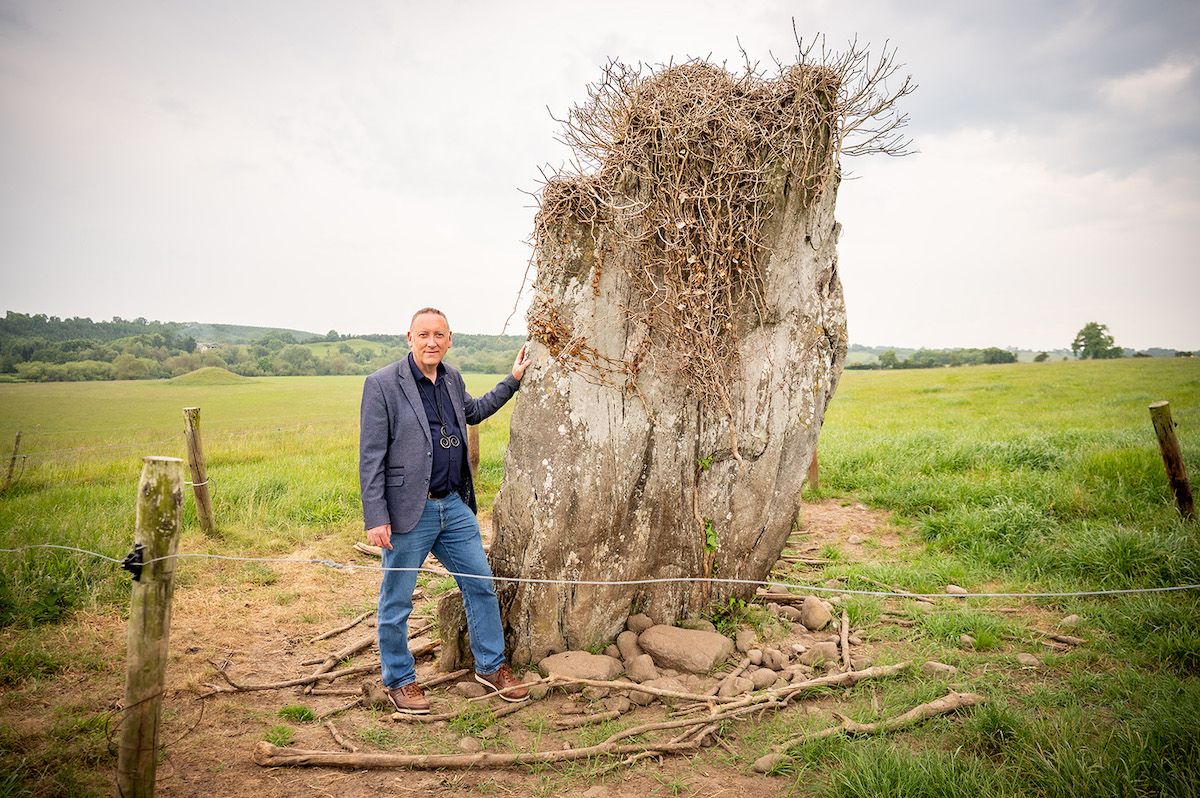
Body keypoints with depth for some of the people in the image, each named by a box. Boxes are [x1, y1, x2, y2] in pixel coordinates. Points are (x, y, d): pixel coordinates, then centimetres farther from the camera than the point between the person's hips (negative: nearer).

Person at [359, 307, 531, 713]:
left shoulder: (452, 378, 7)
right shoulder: (382, 384, -12)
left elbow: (474, 411, 30)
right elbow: (370, 458, -13)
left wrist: (512, 380, 26)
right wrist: (376, 519, -16)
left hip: (454, 505, 6)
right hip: (408, 512, -6)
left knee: (481, 585, 13)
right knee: (396, 602, 9)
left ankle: (491, 666, 30)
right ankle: (399, 681, 28)